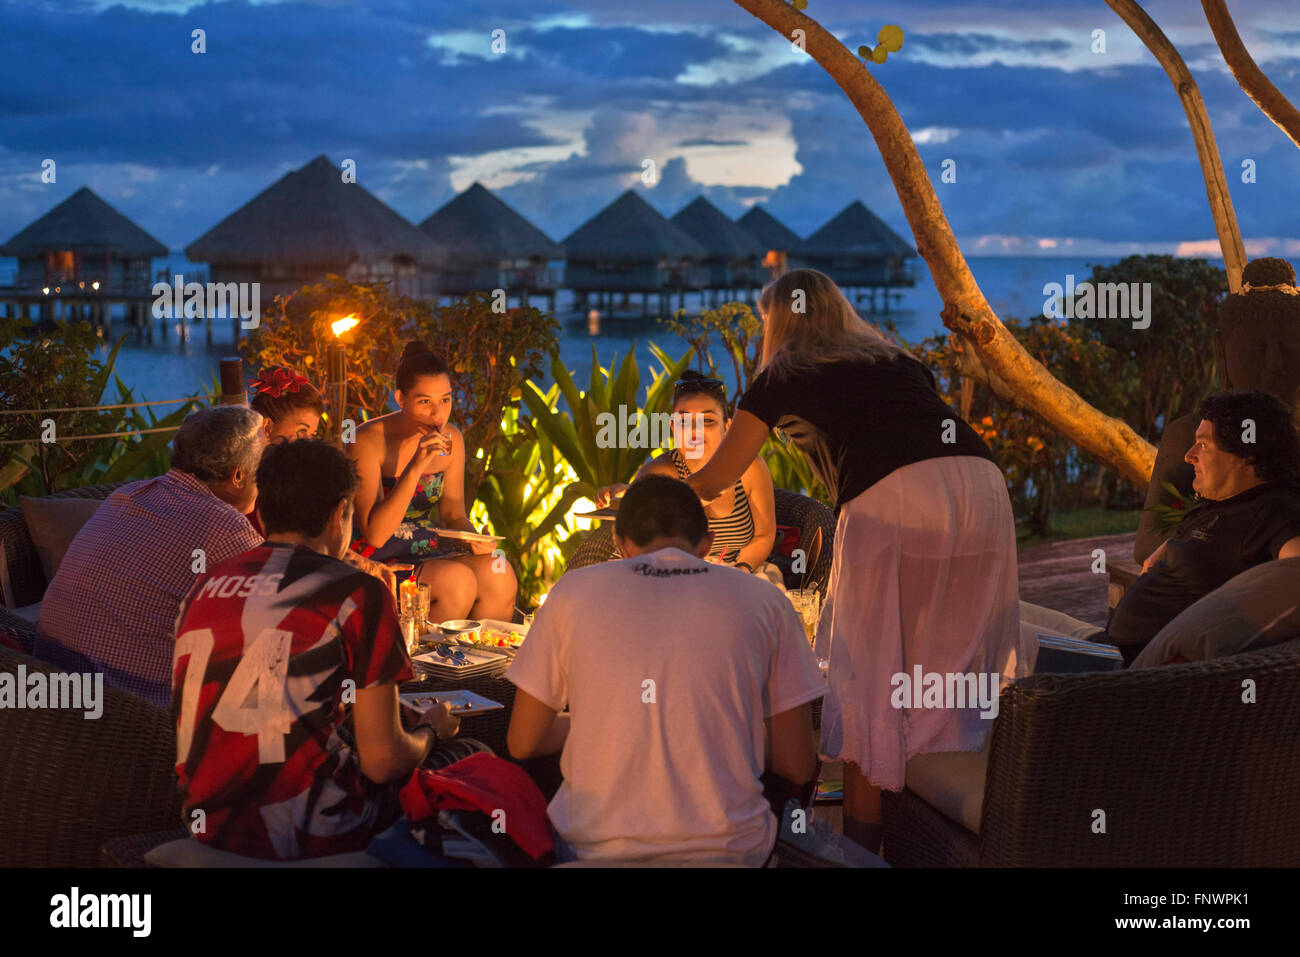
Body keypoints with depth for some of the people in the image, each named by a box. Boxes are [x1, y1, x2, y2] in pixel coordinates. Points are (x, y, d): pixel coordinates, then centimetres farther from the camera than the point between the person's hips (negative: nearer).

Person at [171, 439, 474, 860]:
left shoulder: (205, 585, 9)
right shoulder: (357, 594, -9)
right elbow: (383, 761, -10)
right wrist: (430, 730, 14)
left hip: (208, 826, 7)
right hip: (311, 838, -7)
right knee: (470, 756, 15)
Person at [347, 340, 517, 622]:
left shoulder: (451, 439, 3)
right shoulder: (369, 441, -16)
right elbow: (374, 534, -22)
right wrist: (415, 468, -30)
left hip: (430, 552, 6)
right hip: (378, 561, -6)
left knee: (499, 574, -21)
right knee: (457, 580, -29)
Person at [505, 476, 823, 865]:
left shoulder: (573, 592, 2)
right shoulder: (765, 602, 2)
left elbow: (522, 743, 8)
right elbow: (797, 769, 3)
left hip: (596, 849, 0)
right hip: (728, 848, 0)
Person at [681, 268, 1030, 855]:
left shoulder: (783, 378, 19)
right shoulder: (897, 361, 30)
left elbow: (713, 482, 26)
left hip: (892, 500, -5)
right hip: (981, 483, 5)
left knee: (872, 675, 5)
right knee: (960, 668, 12)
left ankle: (862, 843, 8)